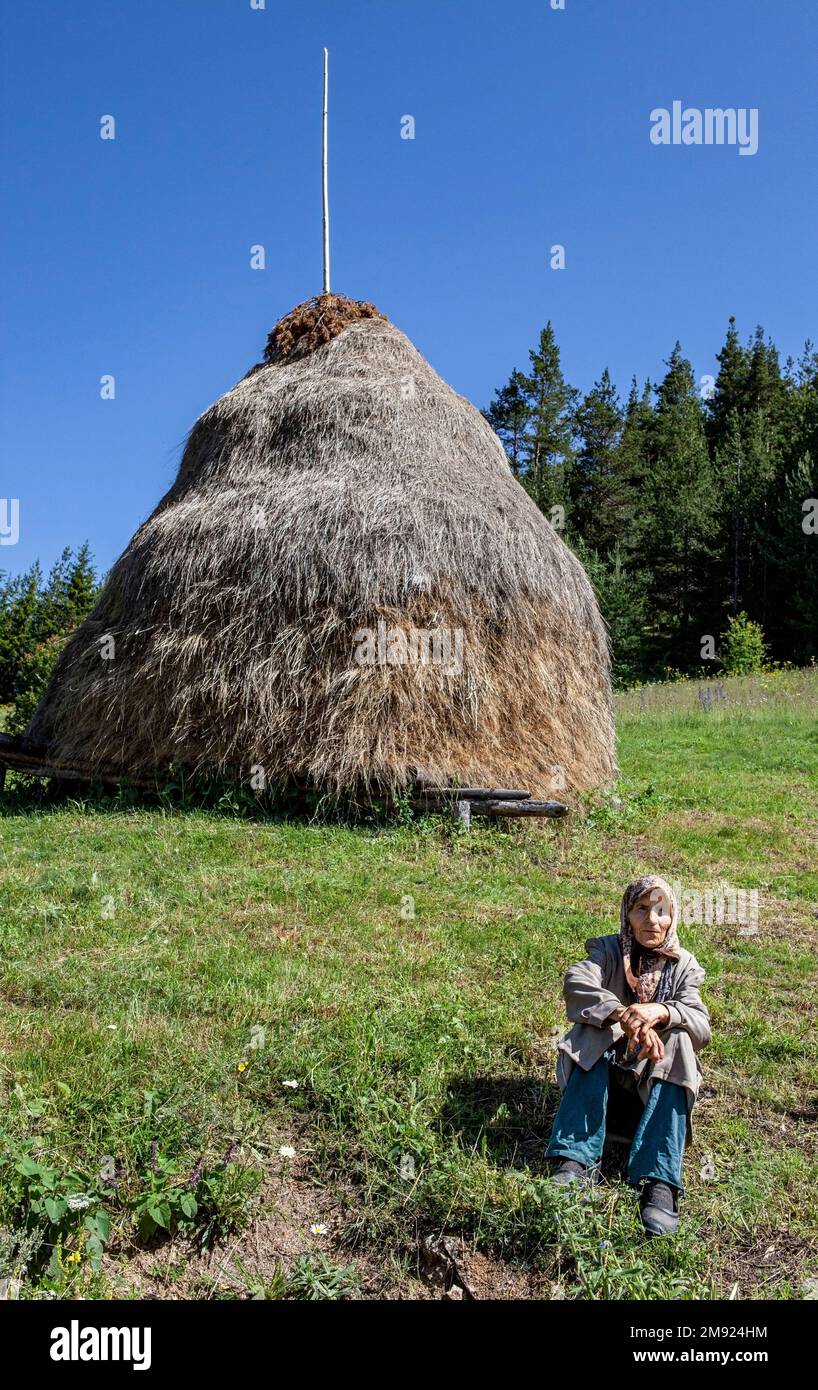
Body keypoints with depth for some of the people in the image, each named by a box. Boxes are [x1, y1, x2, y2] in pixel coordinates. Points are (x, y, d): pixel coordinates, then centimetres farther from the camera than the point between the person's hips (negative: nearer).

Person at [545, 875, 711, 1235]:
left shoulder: (684, 965, 1)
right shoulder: (609, 951, -5)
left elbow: (702, 1027, -16)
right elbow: (575, 981, -28)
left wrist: (661, 1012, -38)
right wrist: (623, 1016, -44)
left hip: (656, 1071, 1)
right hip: (603, 1064, -1)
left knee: (677, 1041, -30)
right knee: (593, 1033, -31)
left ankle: (660, 1183, -43)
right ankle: (577, 1161, -42)